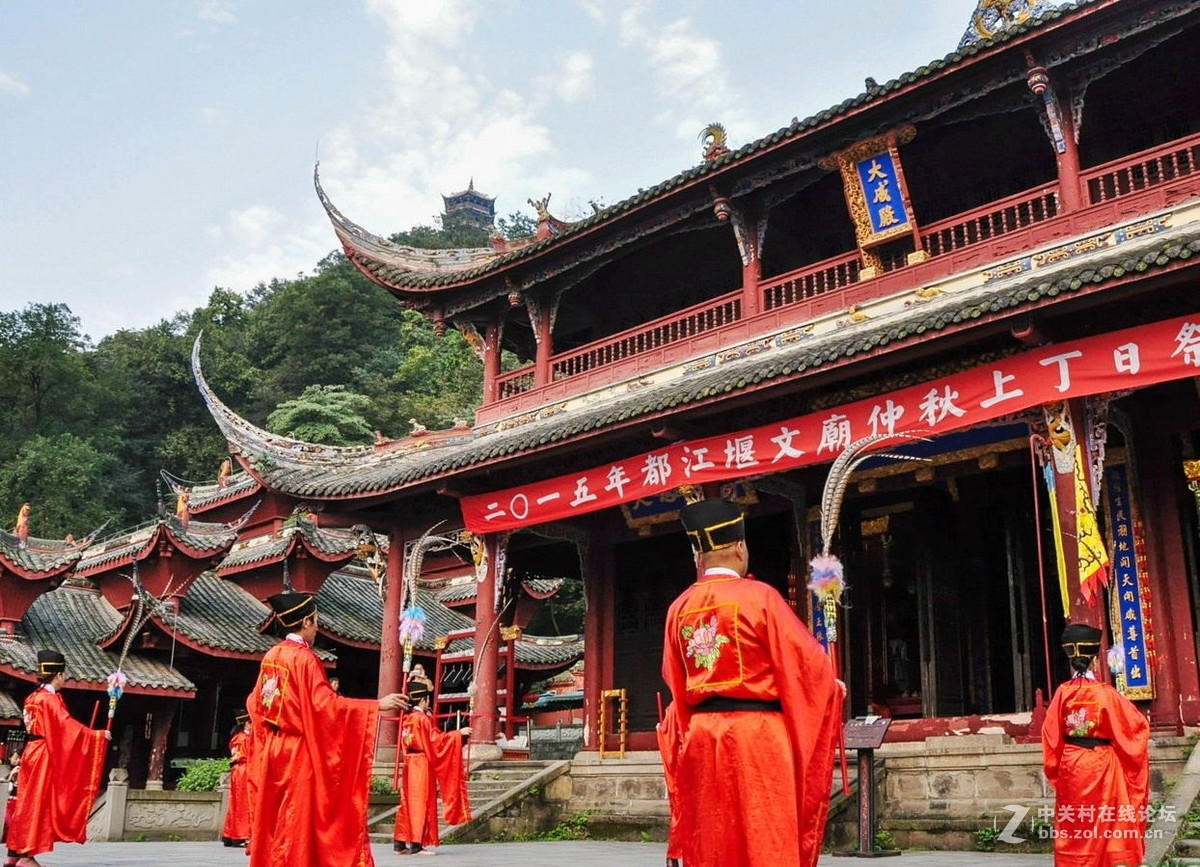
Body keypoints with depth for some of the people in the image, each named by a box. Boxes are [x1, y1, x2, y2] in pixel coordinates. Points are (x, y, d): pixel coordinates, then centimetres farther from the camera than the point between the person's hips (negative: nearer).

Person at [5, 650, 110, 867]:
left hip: (33, 752, 9)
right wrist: (98, 734, -13)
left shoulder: (34, 697, 14)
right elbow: (67, 725, -19)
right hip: (44, 755, -9)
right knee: (37, 803, -5)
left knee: (28, 802, 12)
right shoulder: (50, 699, -14)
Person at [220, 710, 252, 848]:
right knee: (244, 804, -6)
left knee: (235, 804, 12)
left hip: (235, 771, 9)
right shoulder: (246, 738, -11)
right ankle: (239, 837, -6)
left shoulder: (235, 738, 14)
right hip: (244, 771, -9)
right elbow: (250, 757, -13)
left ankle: (229, 836, 15)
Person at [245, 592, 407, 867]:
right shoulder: (304, 657, -15)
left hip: (271, 750, 8)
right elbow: (325, 703, -24)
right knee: (296, 823, -3)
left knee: (272, 822, 12)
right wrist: (378, 704, -25)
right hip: (298, 753, -8)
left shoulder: (271, 656, 8)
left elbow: (255, 703, 17)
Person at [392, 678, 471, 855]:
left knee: (408, 800, 10)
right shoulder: (423, 718, -14)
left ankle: (400, 842, 11)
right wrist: (458, 734, -10)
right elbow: (435, 739, -15)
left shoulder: (407, 717, 11)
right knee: (421, 801, -4)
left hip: (410, 762, 8)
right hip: (422, 763, -8)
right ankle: (416, 844, -4)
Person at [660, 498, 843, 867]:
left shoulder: (679, 608, 6)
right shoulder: (758, 596, -9)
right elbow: (806, 658, -5)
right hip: (757, 734, -5)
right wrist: (832, 686, 14)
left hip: (701, 736, 5)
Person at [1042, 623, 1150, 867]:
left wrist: (1055, 768, 11)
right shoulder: (1106, 693, -12)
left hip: (1070, 765, 2)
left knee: (1072, 824, 10)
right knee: (1101, 821, 7)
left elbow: (1052, 735, -1)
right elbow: (1138, 725, -3)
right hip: (1100, 764, -2)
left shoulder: (1062, 693, -5)